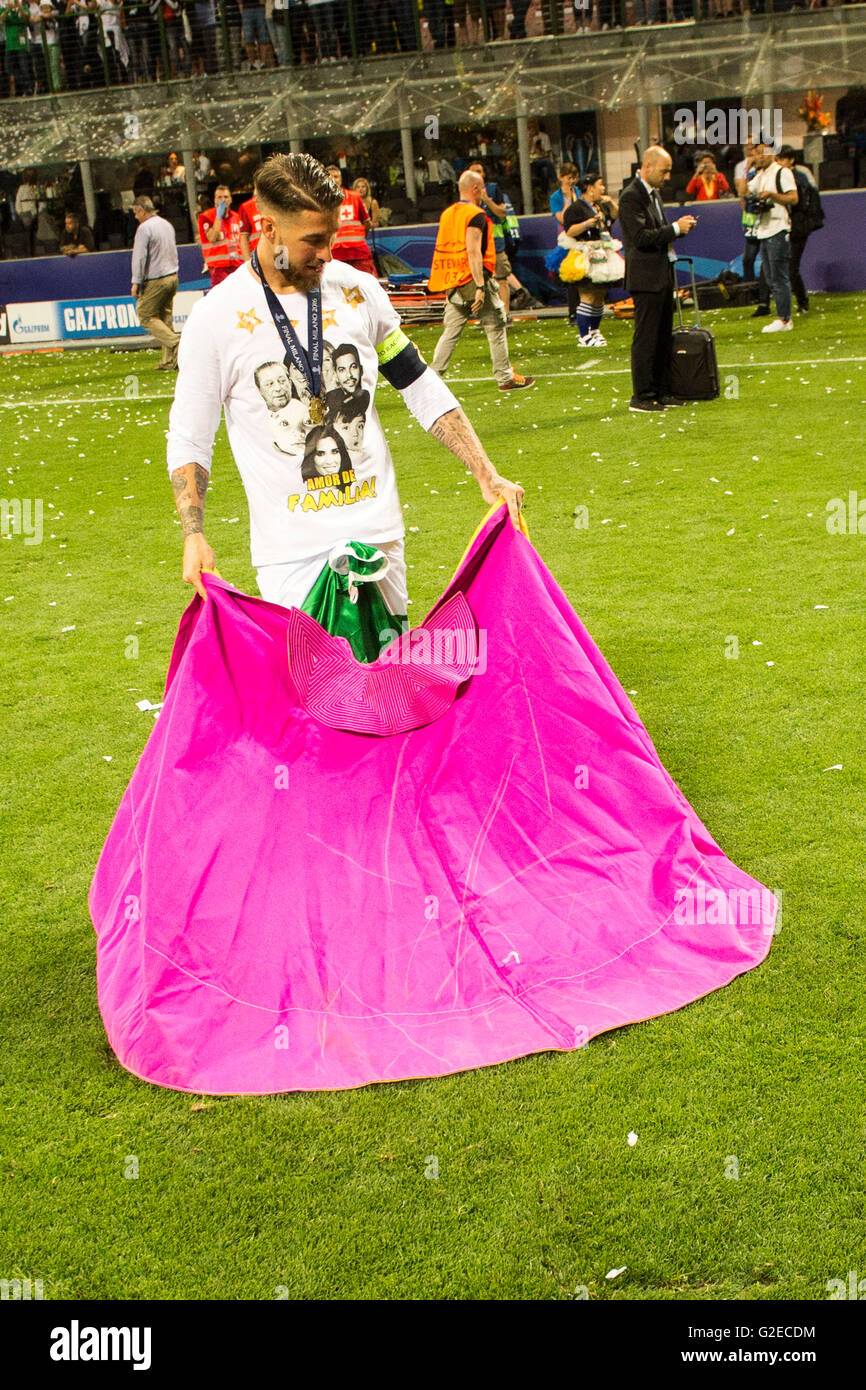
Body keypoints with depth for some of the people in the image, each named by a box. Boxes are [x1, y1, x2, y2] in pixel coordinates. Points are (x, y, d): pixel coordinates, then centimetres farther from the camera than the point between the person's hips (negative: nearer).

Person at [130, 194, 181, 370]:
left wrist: (136, 282, -13)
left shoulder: (145, 227, -12)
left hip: (155, 281, -8)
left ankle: (175, 343, -20)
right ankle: (169, 361, 4)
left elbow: (139, 257, -16)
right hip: (173, 276, 8)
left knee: (146, 317, -1)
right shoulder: (167, 224, 14)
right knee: (165, 317, 10)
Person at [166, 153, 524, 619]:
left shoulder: (357, 290, 4)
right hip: (291, 549, -3)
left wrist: (487, 477, 5)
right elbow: (188, 440, 2)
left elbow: (423, 390, 13)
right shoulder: (215, 317, -5)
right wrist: (194, 536, -13)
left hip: (378, 531, 3)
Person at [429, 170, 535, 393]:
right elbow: (473, 251, -21)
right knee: (496, 328, 5)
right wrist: (480, 286, -23)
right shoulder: (475, 215, -12)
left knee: (451, 332, 8)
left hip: (454, 284, 7)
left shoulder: (447, 214, 12)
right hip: (473, 280, -7)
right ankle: (505, 378, 11)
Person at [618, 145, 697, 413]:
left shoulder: (655, 192, 16)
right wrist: (675, 228, -17)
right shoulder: (631, 197, -14)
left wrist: (678, 227, 6)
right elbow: (641, 237, -21)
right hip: (646, 277, -9)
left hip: (663, 274, 9)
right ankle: (641, 397, 1)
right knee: (645, 339, -5)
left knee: (664, 337, 12)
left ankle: (661, 391, 19)